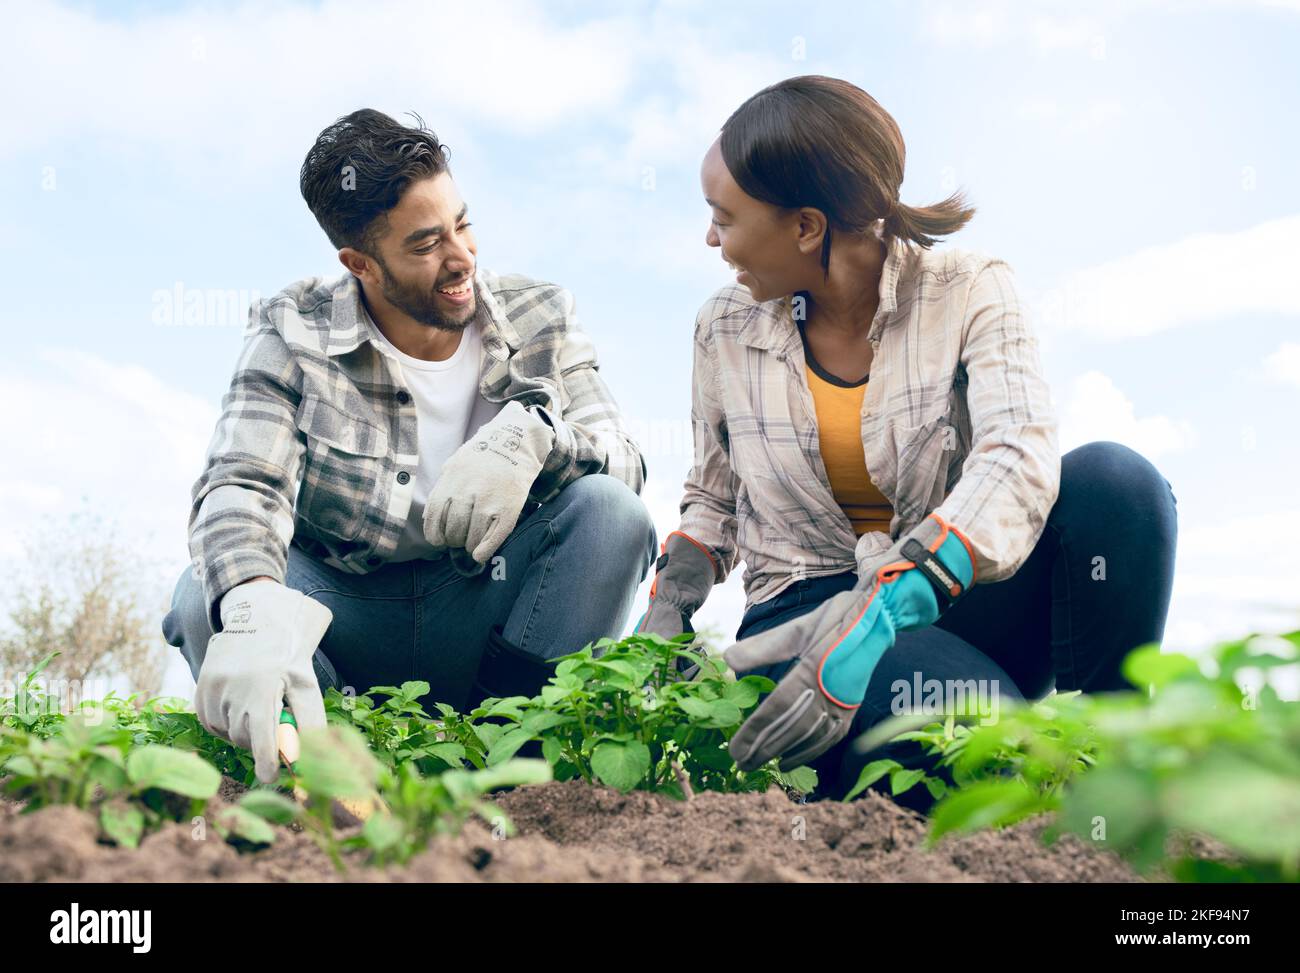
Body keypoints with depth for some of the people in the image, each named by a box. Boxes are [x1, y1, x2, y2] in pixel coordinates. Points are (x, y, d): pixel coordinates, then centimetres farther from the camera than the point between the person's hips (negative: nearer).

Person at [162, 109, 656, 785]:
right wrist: (254, 610, -47)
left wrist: (532, 435, -34)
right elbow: (239, 486, -23)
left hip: (484, 609, 1)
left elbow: (625, 461, -10)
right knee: (205, 601, -30)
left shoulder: (537, 318, -3)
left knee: (612, 511, -25)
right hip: (341, 609, -1)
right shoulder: (291, 333, -9)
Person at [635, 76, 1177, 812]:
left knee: (1114, 480, -28)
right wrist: (669, 606, -3)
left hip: (955, 606, 2)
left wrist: (886, 607, -38)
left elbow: (1020, 456, -24)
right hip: (807, 614, -1)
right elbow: (713, 501, 18)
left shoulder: (968, 293, -5)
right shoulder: (725, 328, 6)